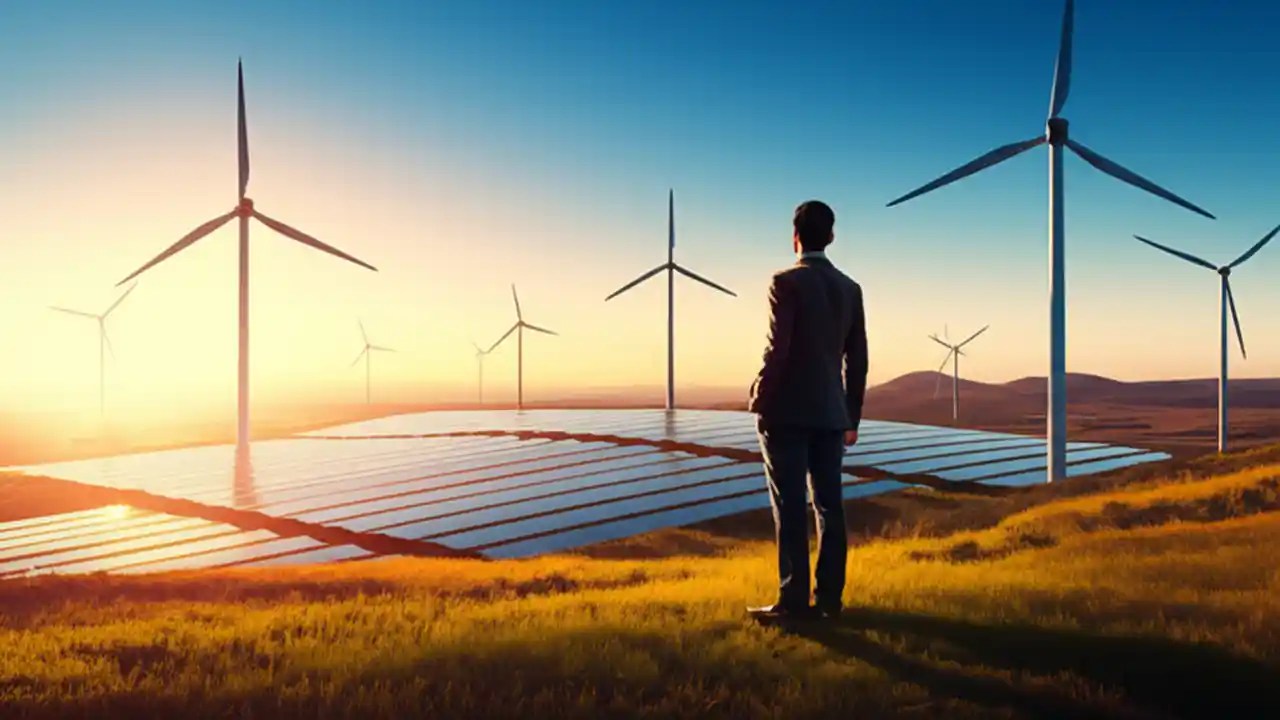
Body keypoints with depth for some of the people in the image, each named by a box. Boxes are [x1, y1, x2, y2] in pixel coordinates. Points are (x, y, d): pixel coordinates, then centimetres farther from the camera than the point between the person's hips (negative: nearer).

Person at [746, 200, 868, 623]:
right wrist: (852, 416, 18)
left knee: (791, 509, -3)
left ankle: (794, 601, -2)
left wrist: (759, 401, -4)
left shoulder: (786, 283, -9)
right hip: (830, 414, 6)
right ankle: (830, 599, 11)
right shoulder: (849, 288, 9)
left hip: (787, 412, -5)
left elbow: (777, 351, -15)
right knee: (829, 507, 7)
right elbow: (857, 360, 11)